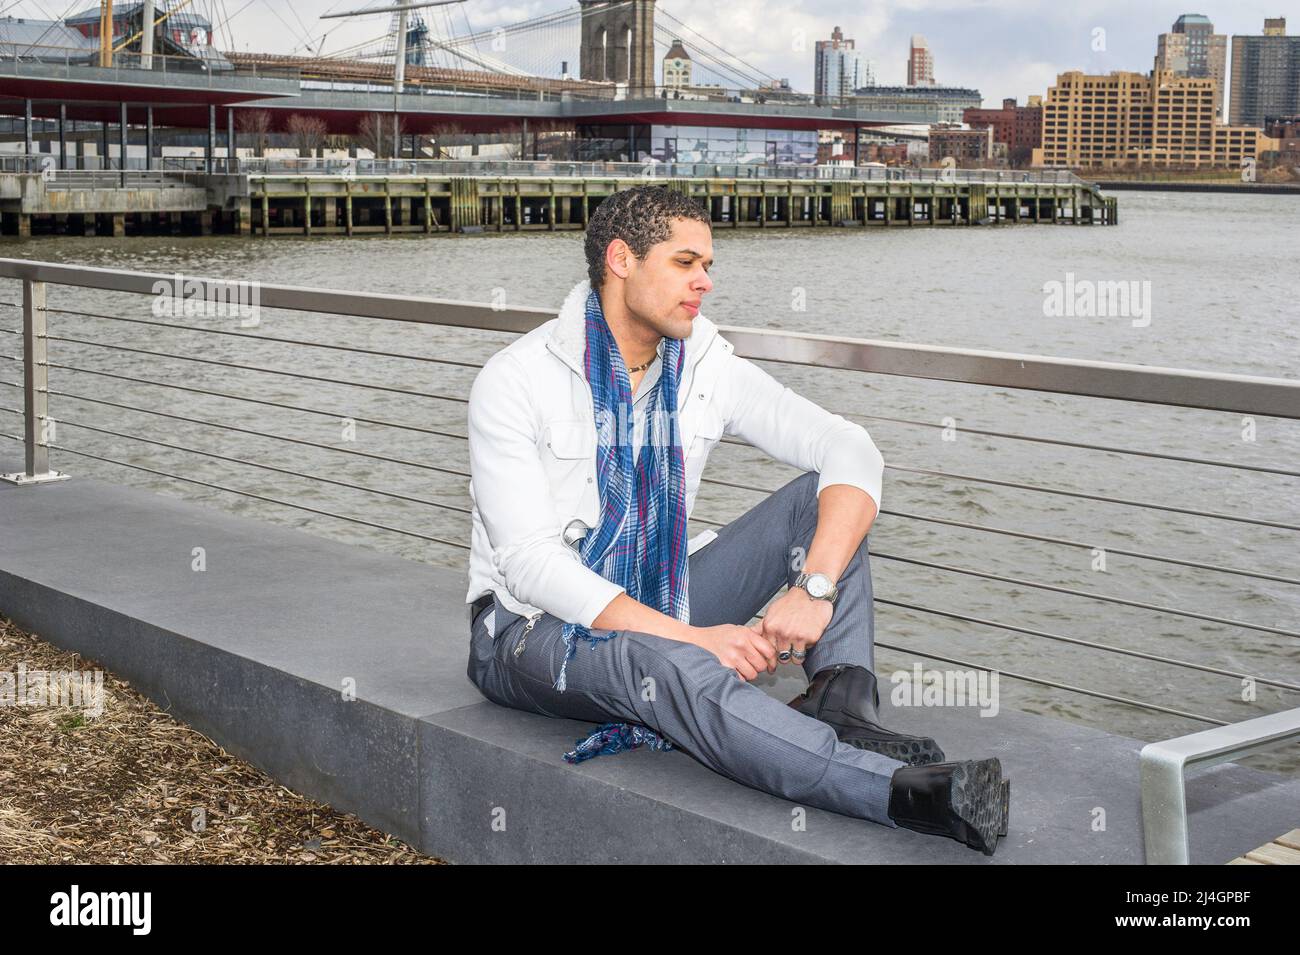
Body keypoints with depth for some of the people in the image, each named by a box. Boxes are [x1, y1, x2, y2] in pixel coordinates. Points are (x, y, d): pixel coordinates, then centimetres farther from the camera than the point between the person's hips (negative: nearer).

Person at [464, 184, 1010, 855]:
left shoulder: (708, 367, -2)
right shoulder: (514, 380, -16)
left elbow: (852, 453, -10)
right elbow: (531, 562, -24)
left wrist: (814, 588, -28)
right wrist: (690, 635, -33)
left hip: (658, 600, 6)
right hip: (534, 628, -5)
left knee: (817, 497, -10)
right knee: (668, 663, -40)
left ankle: (841, 708, -30)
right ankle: (907, 792, -49)